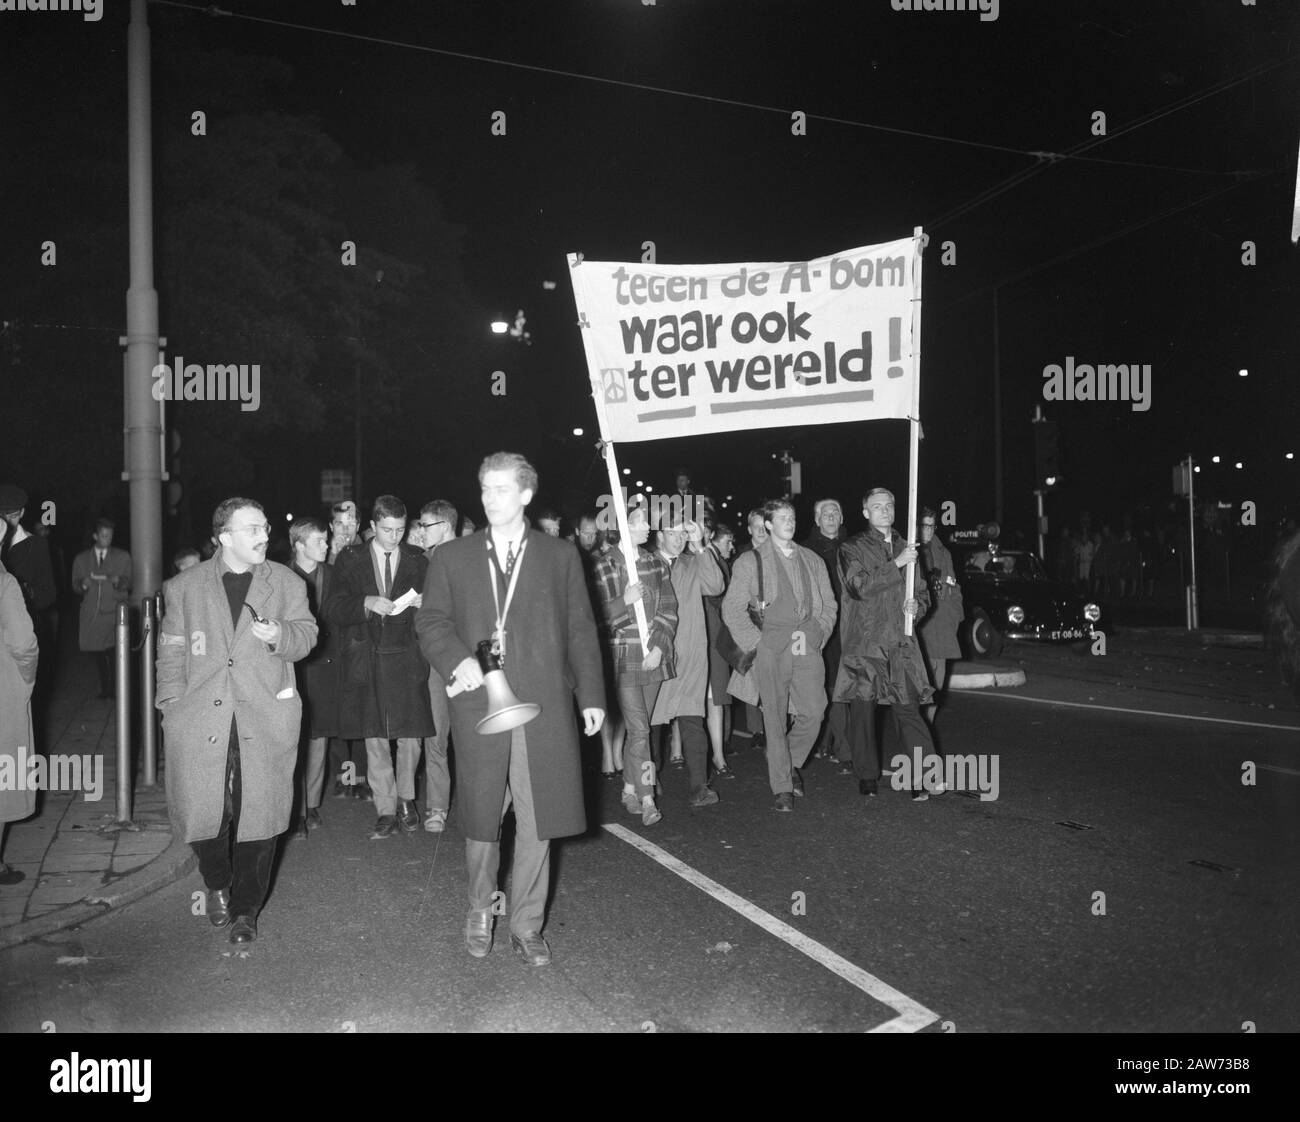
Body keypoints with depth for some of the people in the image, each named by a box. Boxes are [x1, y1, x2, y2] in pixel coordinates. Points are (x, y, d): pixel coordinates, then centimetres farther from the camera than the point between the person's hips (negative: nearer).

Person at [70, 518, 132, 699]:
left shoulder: (123, 557, 11)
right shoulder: (81, 559, 14)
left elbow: (130, 583, 9)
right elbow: (75, 587, 13)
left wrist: (119, 581, -12)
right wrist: (83, 584, -10)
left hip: (115, 612, -2)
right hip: (92, 614, 2)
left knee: (115, 651, -14)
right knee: (98, 653, 2)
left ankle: (116, 689, -6)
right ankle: (105, 688, 13)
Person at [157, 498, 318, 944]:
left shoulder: (287, 583, 10)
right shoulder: (185, 587, 8)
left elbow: (305, 635, 7)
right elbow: (171, 652, 10)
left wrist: (280, 635, -16)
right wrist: (173, 707, 1)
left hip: (265, 718, 0)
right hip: (201, 718, 0)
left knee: (260, 811, 0)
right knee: (201, 808, -1)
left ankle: (246, 909, 20)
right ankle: (217, 886, 31)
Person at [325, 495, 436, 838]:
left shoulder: (417, 560, 8)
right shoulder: (350, 559, 6)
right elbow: (332, 610, -1)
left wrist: (422, 604, -13)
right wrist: (367, 603, -17)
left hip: (407, 659, 0)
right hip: (366, 659, 0)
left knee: (410, 737, 0)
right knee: (374, 739, 5)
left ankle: (405, 799, 25)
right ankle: (386, 809, 18)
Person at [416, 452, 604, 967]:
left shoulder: (560, 555, 9)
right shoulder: (451, 557, 10)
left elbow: (580, 630, 8)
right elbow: (431, 622, 5)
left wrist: (591, 694, 2)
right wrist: (458, 659, -15)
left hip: (543, 705, 0)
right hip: (478, 701, 1)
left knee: (537, 820, 4)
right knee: (481, 818, 10)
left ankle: (526, 925, 20)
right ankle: (480, 911, 33)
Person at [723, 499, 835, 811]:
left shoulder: (813, 560, 18)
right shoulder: (749, 561, 5)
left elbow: (828, 604, 18)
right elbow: (732, 609, 1)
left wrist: (816, 634, 1)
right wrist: (757, 642, -7)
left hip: (807, 647, 3)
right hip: (771, 648, -3)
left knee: (813, 713, -2)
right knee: (775, 718, -2)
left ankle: (791, 764, 25)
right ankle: (782, 788, 8)